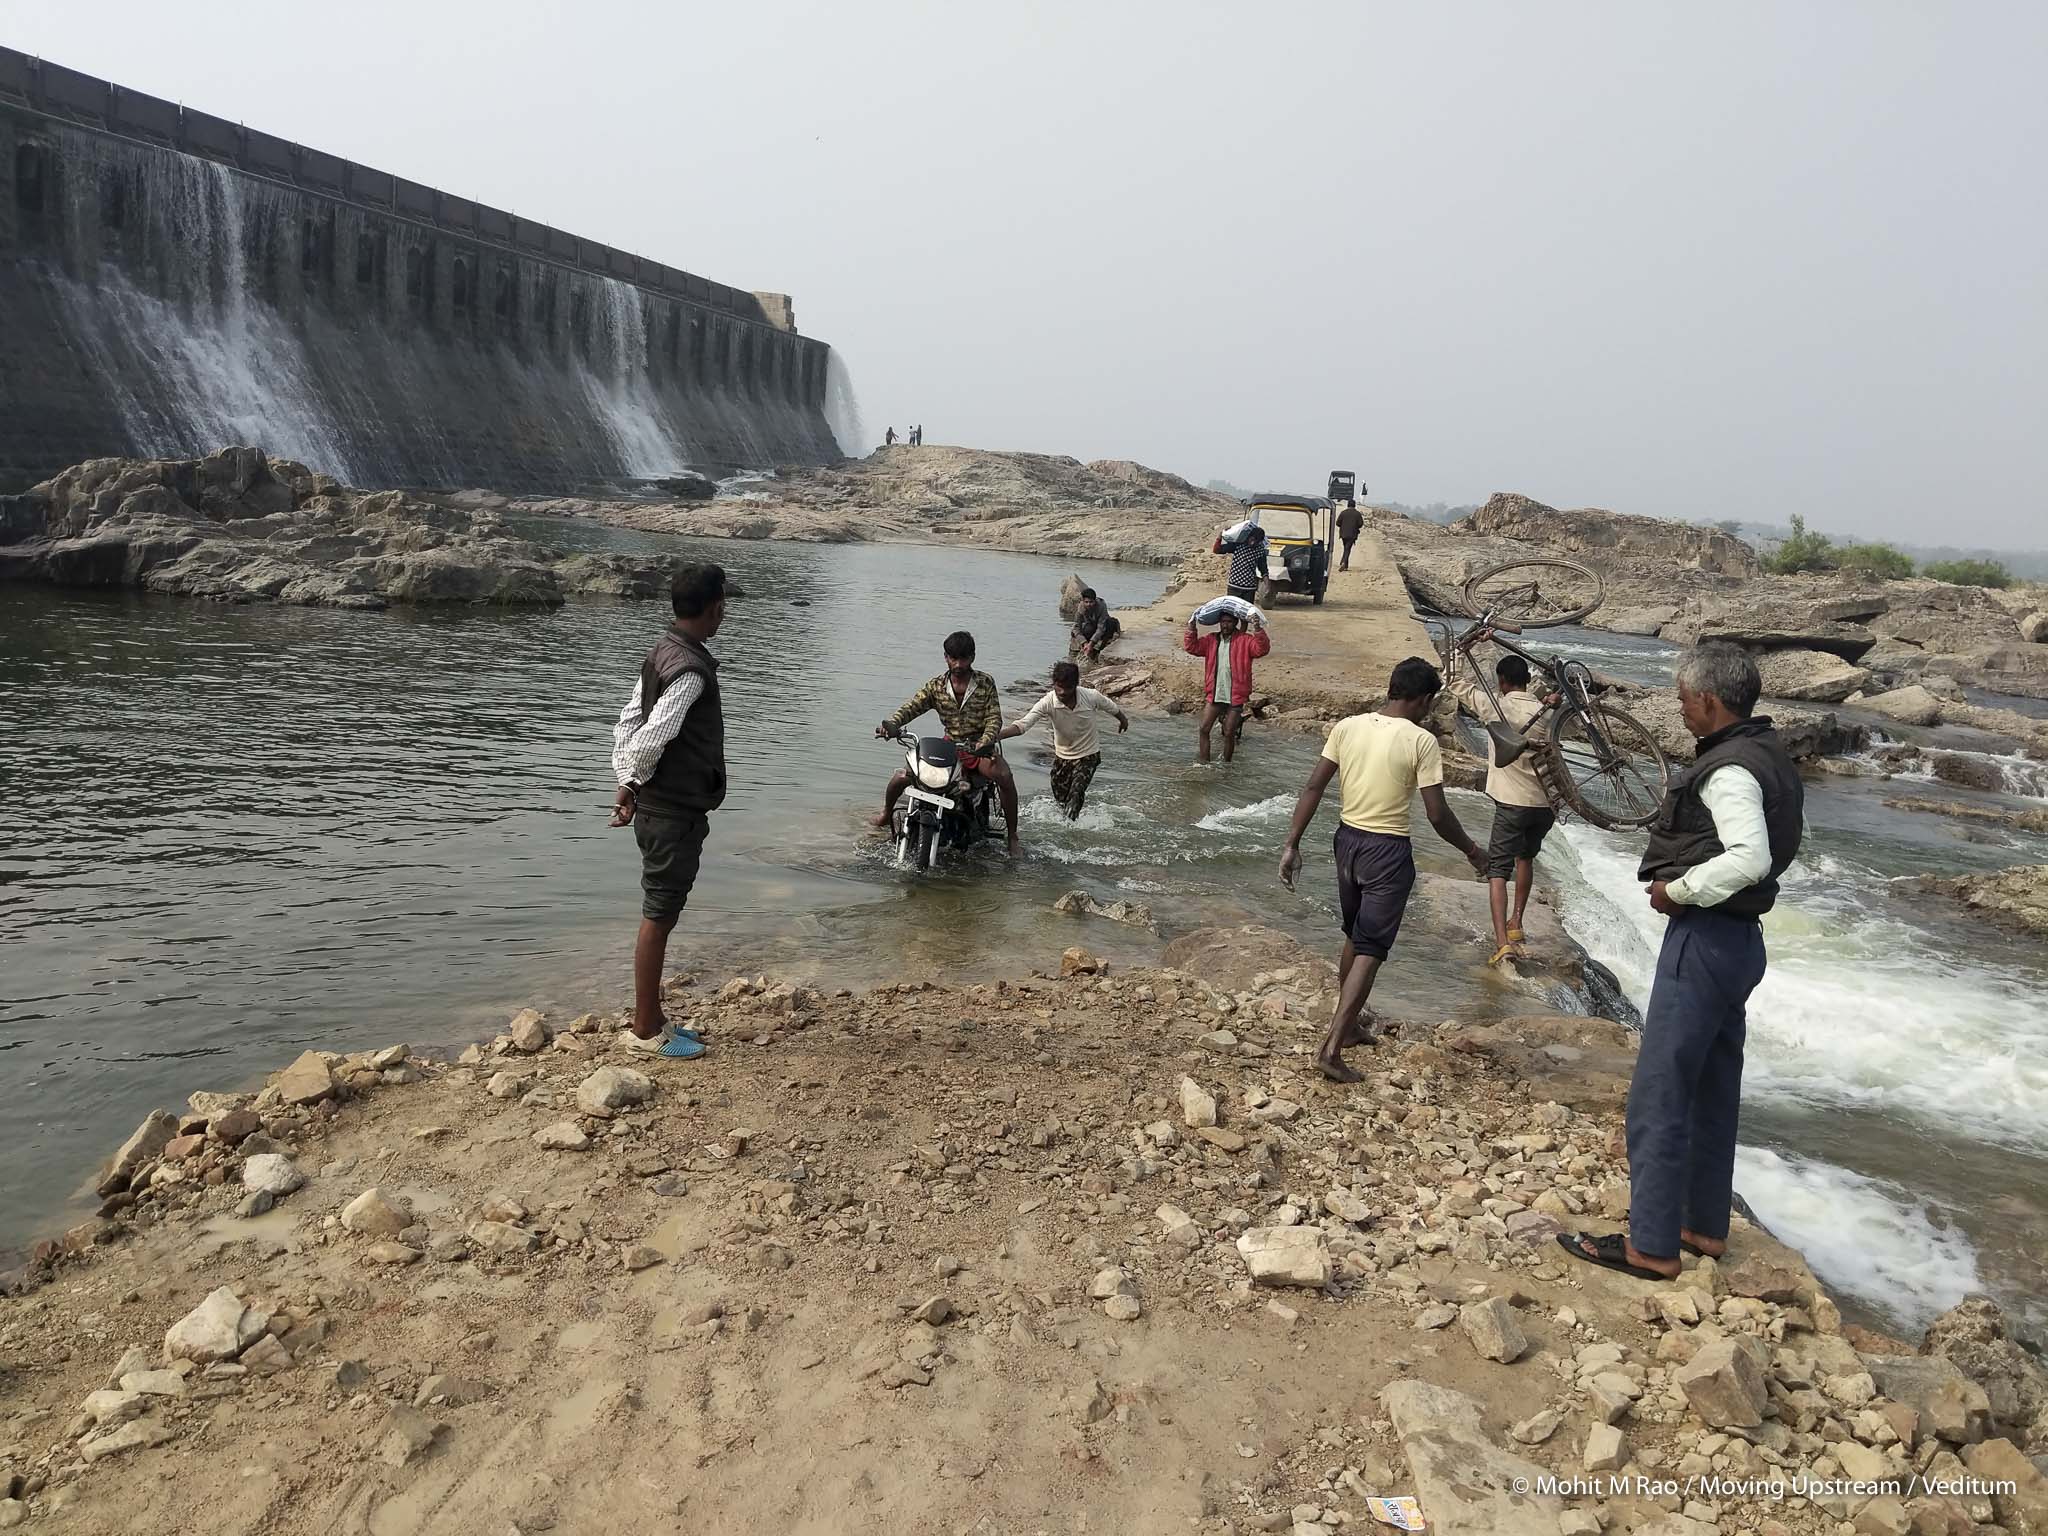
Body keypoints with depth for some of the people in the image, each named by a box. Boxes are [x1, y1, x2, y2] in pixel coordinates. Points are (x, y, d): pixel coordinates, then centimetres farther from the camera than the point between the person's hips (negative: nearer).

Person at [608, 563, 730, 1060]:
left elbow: (627, 724, 12)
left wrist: (627, 785, 8)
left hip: (660, 808, 10)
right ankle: (645, 1030, 10)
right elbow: (651, 738, -26)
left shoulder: (663, 654, 10)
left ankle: (651, 1019, 26)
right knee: (658, 917, 0)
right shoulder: (690, 669, -21)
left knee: (660, 915, 16)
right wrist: (633, 786, -9)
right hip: (676, 813, -10)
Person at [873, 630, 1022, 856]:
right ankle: (886, 813, 23)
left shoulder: (985, 683, -2)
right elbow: (912, 707, -6)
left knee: (1004, 776, -32)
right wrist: (892, 724, -27)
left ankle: (1012, 836, -17)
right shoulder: (936, 686, 4)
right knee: (902, 777, -11)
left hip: (979, 746, -2)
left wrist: (985, 742, -28)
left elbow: (994, 718, -9)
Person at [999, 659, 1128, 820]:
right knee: (1061, 799, 14)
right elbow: (1022, 724, -36)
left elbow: (1112, 707, 0)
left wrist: (1123, 720, 21)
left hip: (1088, 756, -2)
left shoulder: (1091, 697, -23)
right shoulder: (1048, 703, -26)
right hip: (1062, 756, 2)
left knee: (1075, 795, -20)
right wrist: (995, 736, -53)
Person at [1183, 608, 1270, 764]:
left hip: (1235, 697, -3)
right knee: (1204, 729, 1)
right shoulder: (1211, 640, 9)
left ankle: (1226, 764, 17)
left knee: (1229, 733, 3)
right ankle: (1203, 762, 9)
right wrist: (1191, 629, -11)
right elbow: (1191, 647, 3)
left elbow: (1261, 649, -19)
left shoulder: (1245, 640, -4)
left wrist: (1258, 630, -33)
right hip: (1214, 695, 4)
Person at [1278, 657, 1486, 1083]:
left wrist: (1292, 845, 3)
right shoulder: (1421, 741, -13)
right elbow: (1437, 814, -12)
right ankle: (1331, 1047, -6)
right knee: (1371, 949, 0)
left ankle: (1350, 1023, 37)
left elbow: (1313, 787, -1)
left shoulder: (1347, 727, 0)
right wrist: (1471, 851, 5)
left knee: (1354, 937, 23)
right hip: (1388, 851, -6)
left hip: (1348, 839, 6)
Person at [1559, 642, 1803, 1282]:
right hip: (1738, 940, 10)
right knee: (1713, 1093, 18)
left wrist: (1678, 890, -19)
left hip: (1703, 941, -10)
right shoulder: (1763, 753, 12)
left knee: (1658, 1096, -3)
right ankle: (1705, 1226, 30)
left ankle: (1651, 1245, 4)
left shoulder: (1730, 770, -19)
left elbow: (1750, 858, -32)